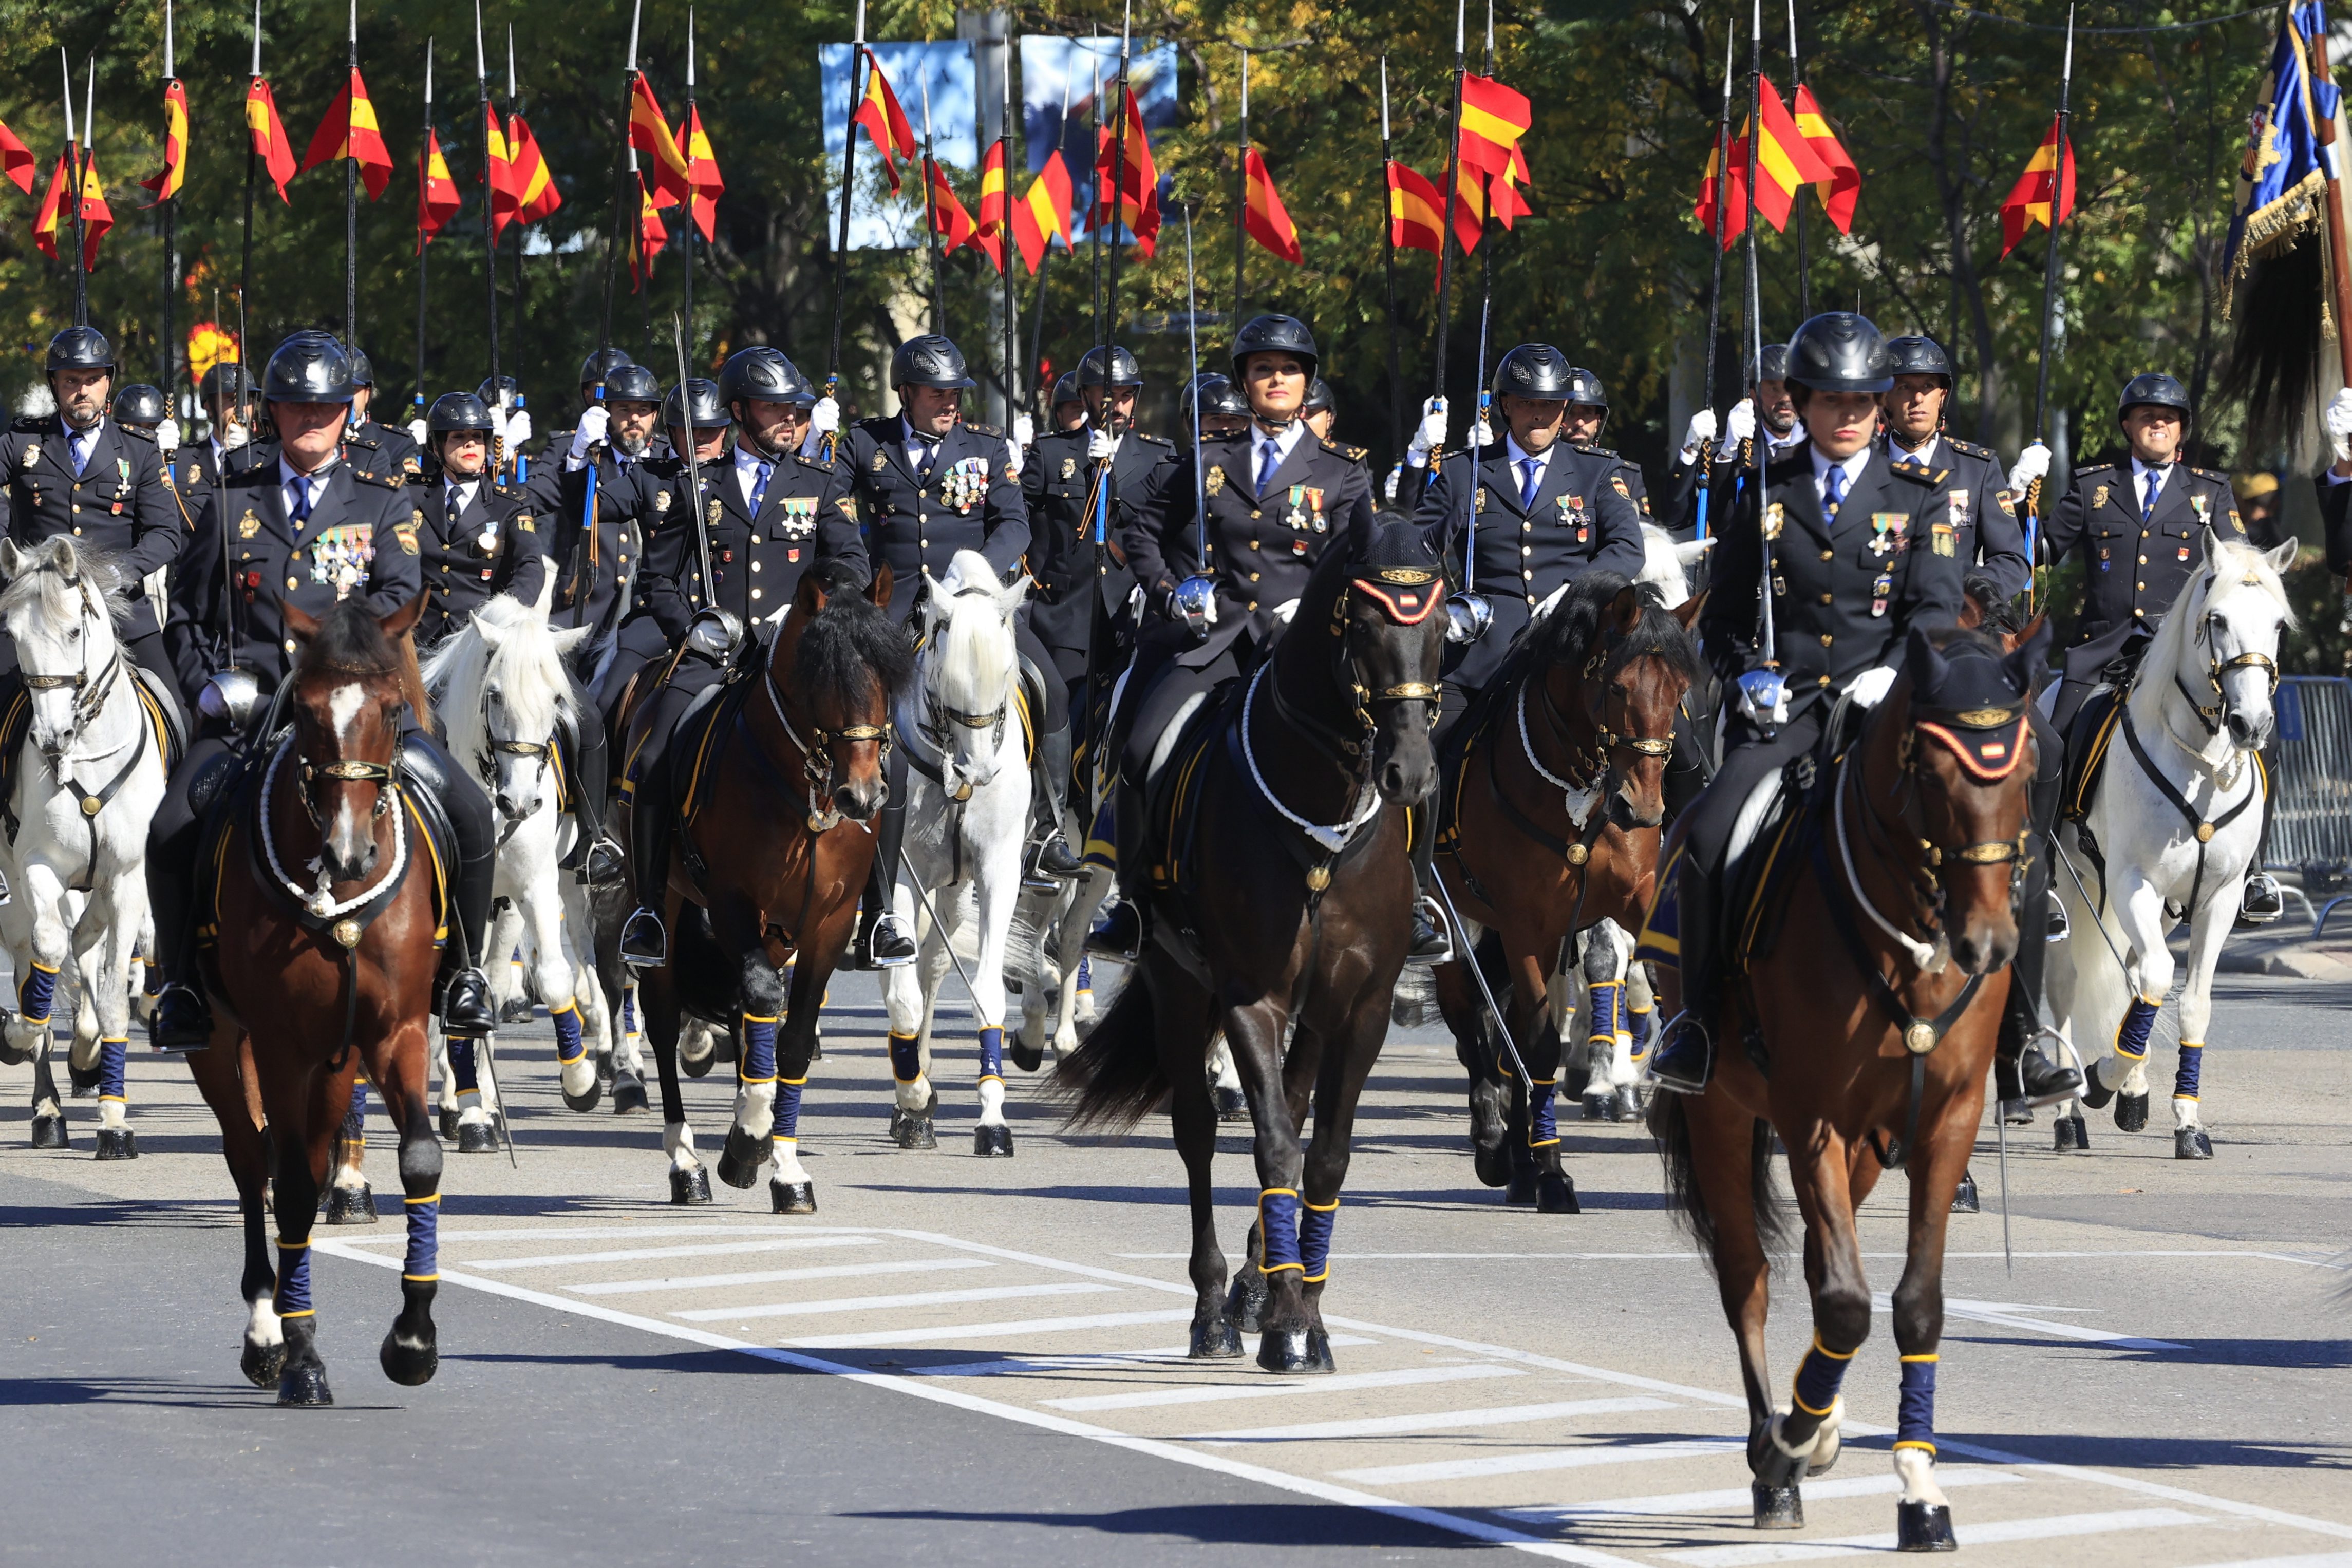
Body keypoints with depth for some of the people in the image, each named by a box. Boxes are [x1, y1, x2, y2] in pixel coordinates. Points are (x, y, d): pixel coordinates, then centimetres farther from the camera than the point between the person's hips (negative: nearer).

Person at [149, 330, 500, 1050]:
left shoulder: (382, 501, 11)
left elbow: (400, 596, -3)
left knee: (469, 812, -17)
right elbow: (188, 613, 20)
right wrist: (209, 681, 2)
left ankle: (461, 971, 4)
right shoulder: (233, 502, 15)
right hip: (251, 708, 1)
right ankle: (183, 989, -1)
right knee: (173, 831, -21)